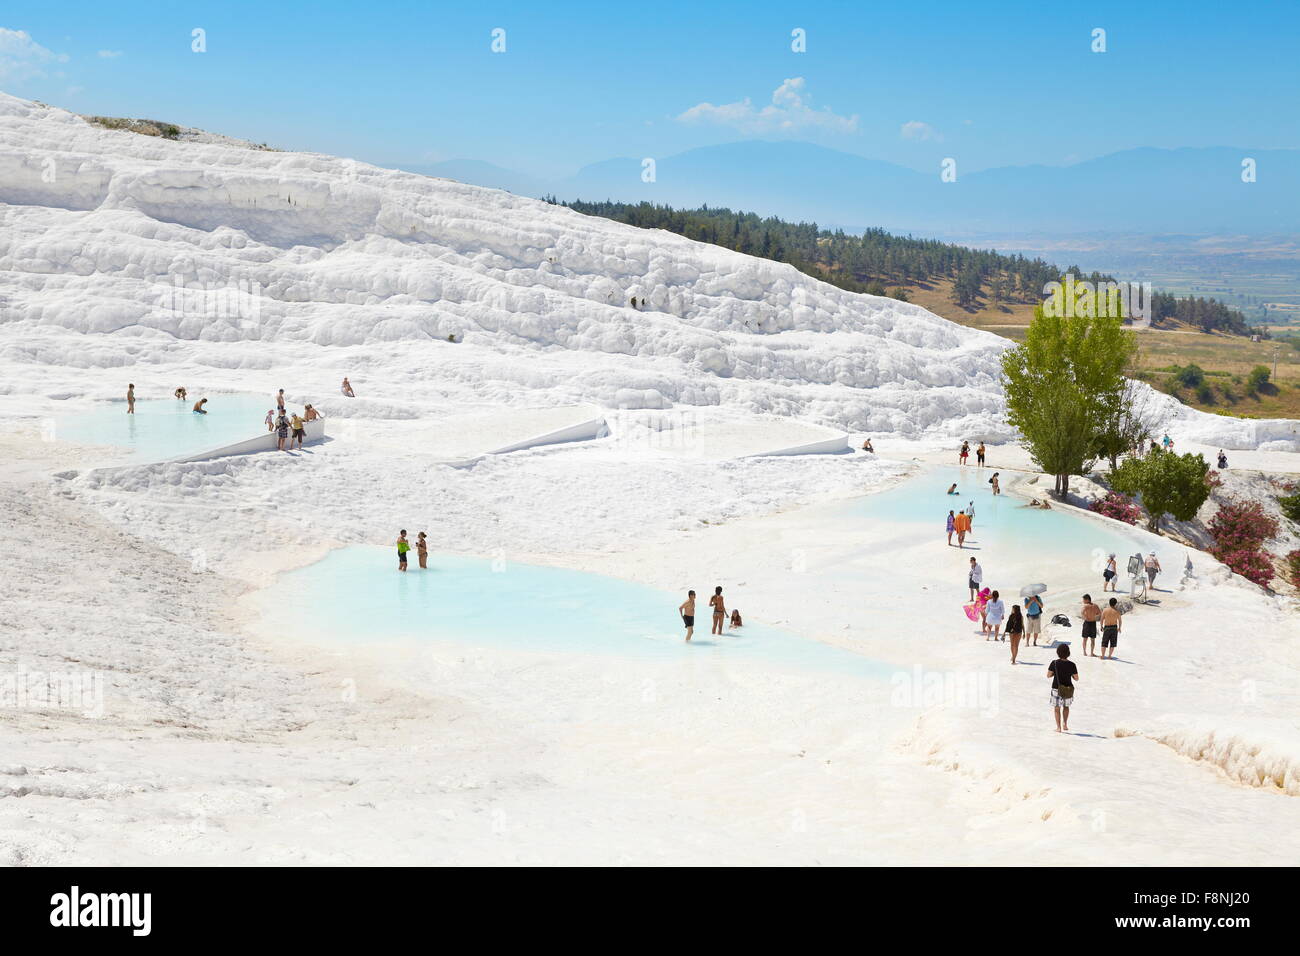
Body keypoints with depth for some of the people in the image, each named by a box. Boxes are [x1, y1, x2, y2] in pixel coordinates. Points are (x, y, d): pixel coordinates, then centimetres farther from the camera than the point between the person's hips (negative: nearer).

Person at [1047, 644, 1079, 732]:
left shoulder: (1054, 663, -13)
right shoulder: (1072, 665, -10)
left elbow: (1048, 675, -7)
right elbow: (1076, 678, -4)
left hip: (1056, 688, -1)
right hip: (1068, 688, 1)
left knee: (1057, 708, 12)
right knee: (1066, 706, 23)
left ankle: (1058, 727, 10)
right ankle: (1065, 724, 15)